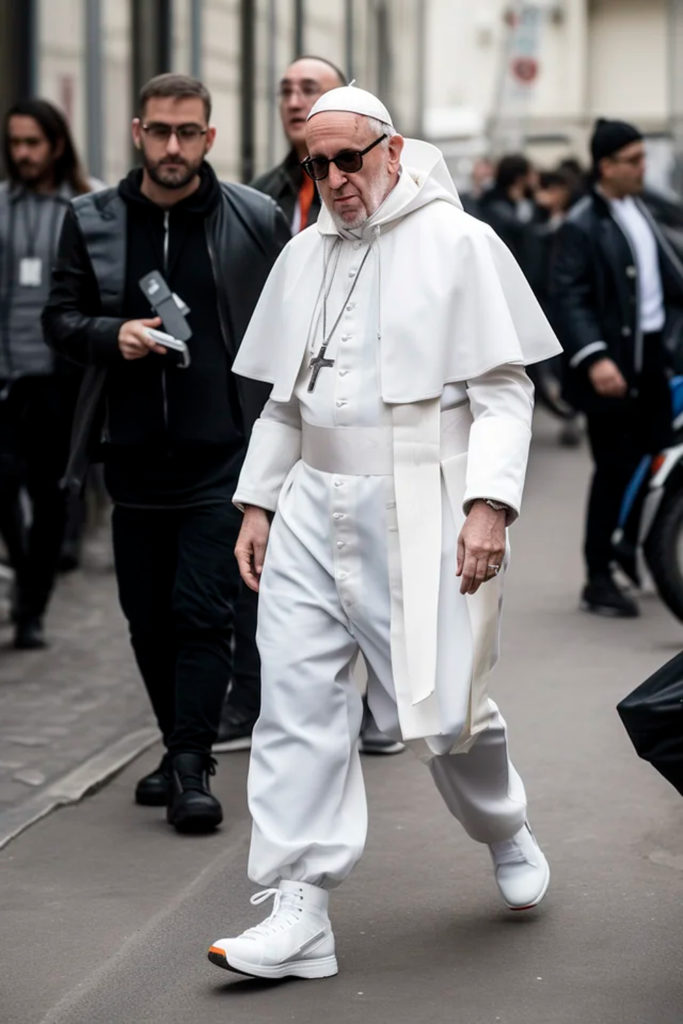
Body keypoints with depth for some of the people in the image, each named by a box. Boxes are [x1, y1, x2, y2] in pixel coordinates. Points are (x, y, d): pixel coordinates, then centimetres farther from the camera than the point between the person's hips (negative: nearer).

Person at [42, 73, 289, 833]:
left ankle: (192, 770, -5)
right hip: (134, 454, 3)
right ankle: (181, 749, 26)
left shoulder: (255, 220, -1)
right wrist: (112, 335, -11)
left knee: (202, 612, -9)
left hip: (223, 456, -3)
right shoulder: (92, 221, 4)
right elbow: (59, 317, 9)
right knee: (148, 620, 10)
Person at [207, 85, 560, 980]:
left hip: (419, 509, -5)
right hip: (314, 505, 5)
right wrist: (258, 504, 15)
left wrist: (490, 503, -16)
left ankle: (506, 833, 30)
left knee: (438, 701, -2)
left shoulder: (457, 242, -3)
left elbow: (504, 390, -6)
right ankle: (301, 910, -2)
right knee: (297, 698, -4)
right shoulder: (303, 256, 14)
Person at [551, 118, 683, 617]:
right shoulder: (581, 226, -13)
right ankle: (599, 580, 5)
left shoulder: (640, 210, 13)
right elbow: (568, 300, -19)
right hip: (612, 362, -8)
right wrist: (594, 357, -30)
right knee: (614, 470, -4)